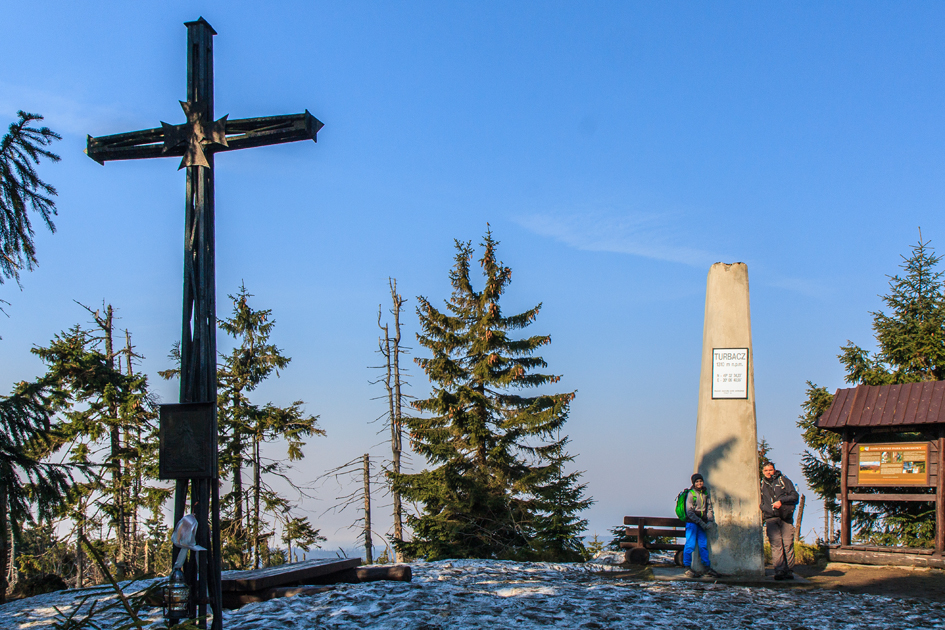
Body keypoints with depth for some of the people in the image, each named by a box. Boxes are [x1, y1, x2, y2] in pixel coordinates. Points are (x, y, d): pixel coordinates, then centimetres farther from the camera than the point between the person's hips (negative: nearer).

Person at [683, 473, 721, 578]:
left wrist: (711, 521, -2)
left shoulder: (706, 493, 10)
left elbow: (709, 508, 13)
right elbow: (689, 511, -11)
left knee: (703, 545, 6)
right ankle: (687, 568, -2)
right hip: (692, 522, -5)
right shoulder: (691, 493, -7)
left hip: (702, 523, 5)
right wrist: (700, 522, -15)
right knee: (690, 544, -7)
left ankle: (708, 568, 12)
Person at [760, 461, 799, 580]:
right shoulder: (762, 485, 19)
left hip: (786, 517, -1)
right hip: (771, 518, 1)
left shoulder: (784, 480, 10)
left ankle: (789, 571, 2)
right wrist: (762, 512, 14)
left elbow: (794, 496, 3)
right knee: (776, 544, -11)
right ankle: (779, 571, -15)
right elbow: (760, 501, 31)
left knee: (788, 544, -5)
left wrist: (781, 501, -10)